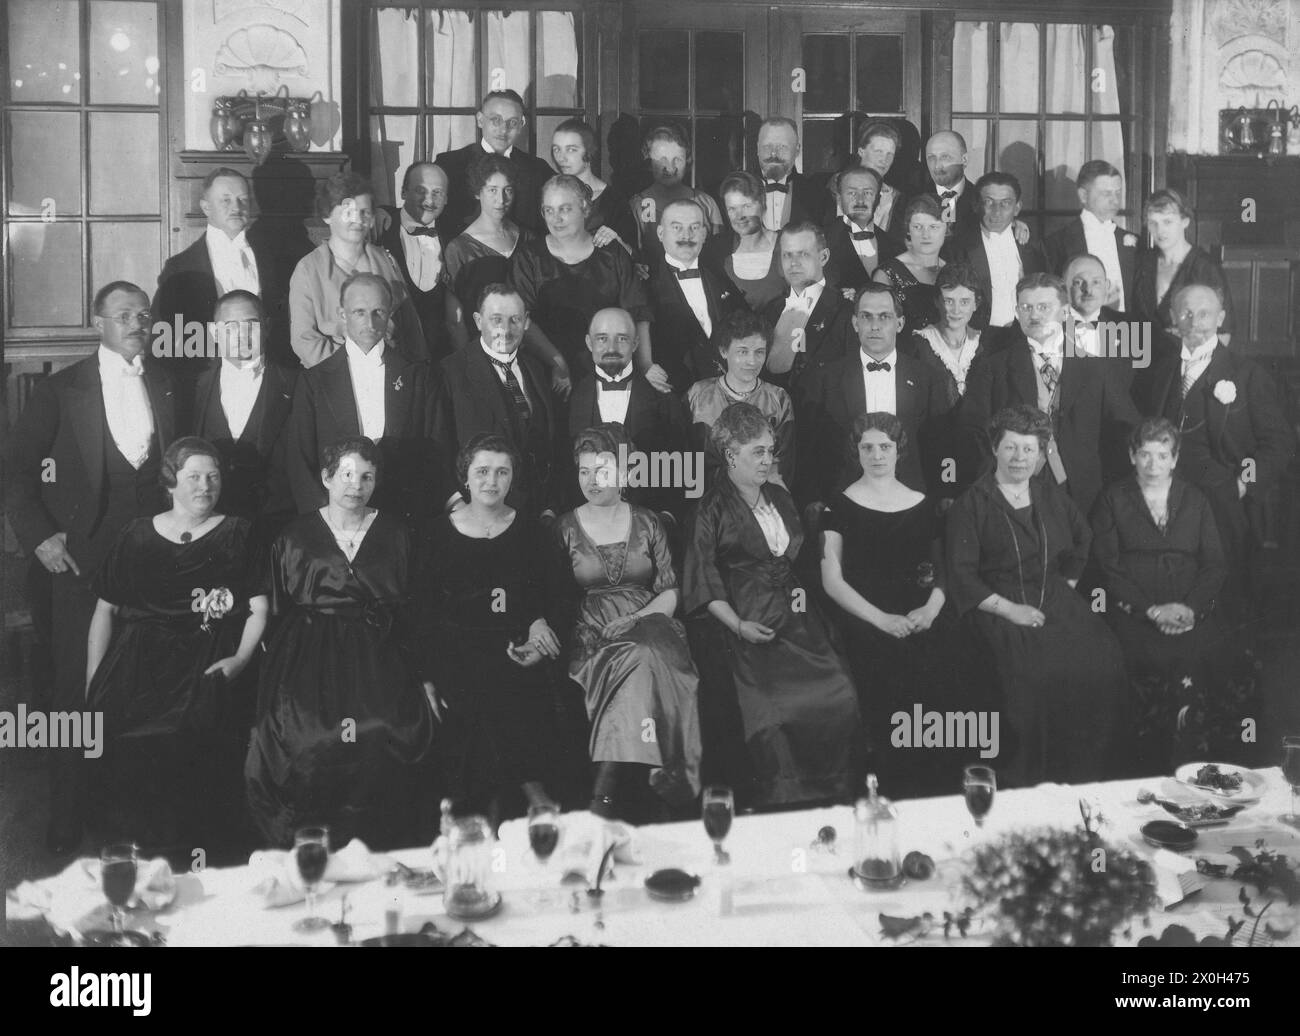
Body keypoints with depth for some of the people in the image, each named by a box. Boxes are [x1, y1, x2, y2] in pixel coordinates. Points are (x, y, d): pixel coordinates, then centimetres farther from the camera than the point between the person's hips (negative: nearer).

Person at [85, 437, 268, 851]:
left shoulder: (237, 535, 14)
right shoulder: (137, 536, 17)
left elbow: (259, 608, 9)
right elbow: (105, 610, 15)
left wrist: (241, 657, -9)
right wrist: (93, 681, 5)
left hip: (208, 664, -1)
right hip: (137, 662, 1)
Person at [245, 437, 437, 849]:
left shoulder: (394, 535, 12)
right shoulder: (295, 536, 10)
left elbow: (410, 612, 12)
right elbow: (277, 613, 10)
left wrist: (422, 676, 6)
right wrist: (273, 680, 1)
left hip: (379, 658, 0)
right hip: (310, 657, 0)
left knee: (385, 734, -20)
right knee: (305, 735, -20)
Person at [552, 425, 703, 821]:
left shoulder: (647, 524, 13)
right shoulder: (565, 529, 11)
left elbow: (670, 593, 10)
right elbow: (554, 598, 9)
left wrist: (634, 620, -8)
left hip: (647, 624, 1)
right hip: (591, 639, -1)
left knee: (642, 660, -35)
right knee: (640, 663, -34)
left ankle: (609, 795, -41)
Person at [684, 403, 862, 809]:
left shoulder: (779, 498, 20)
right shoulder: (713, 509, 0)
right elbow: (705, 586, -5)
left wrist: (800, 588, 9)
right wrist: (738, 625, -15)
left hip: (793, 617, 6)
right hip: (748, 628, -5)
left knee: (839, 696, -14)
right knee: (773, 711, -23)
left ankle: (836, 788, -2)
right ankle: (780, 794, -8)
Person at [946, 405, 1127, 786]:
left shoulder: (1052, 498, 18)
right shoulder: (971, 505, 2)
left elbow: (1082, 542, 35)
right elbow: (962, 576, -5)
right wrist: (1010, 609, -14)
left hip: (1056, 601, 5)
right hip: (999, 608, -5)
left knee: (1103, 660, -24)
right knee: (1036, 671, -34)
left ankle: (1089, 774, -12)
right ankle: (1026, 780, -19)